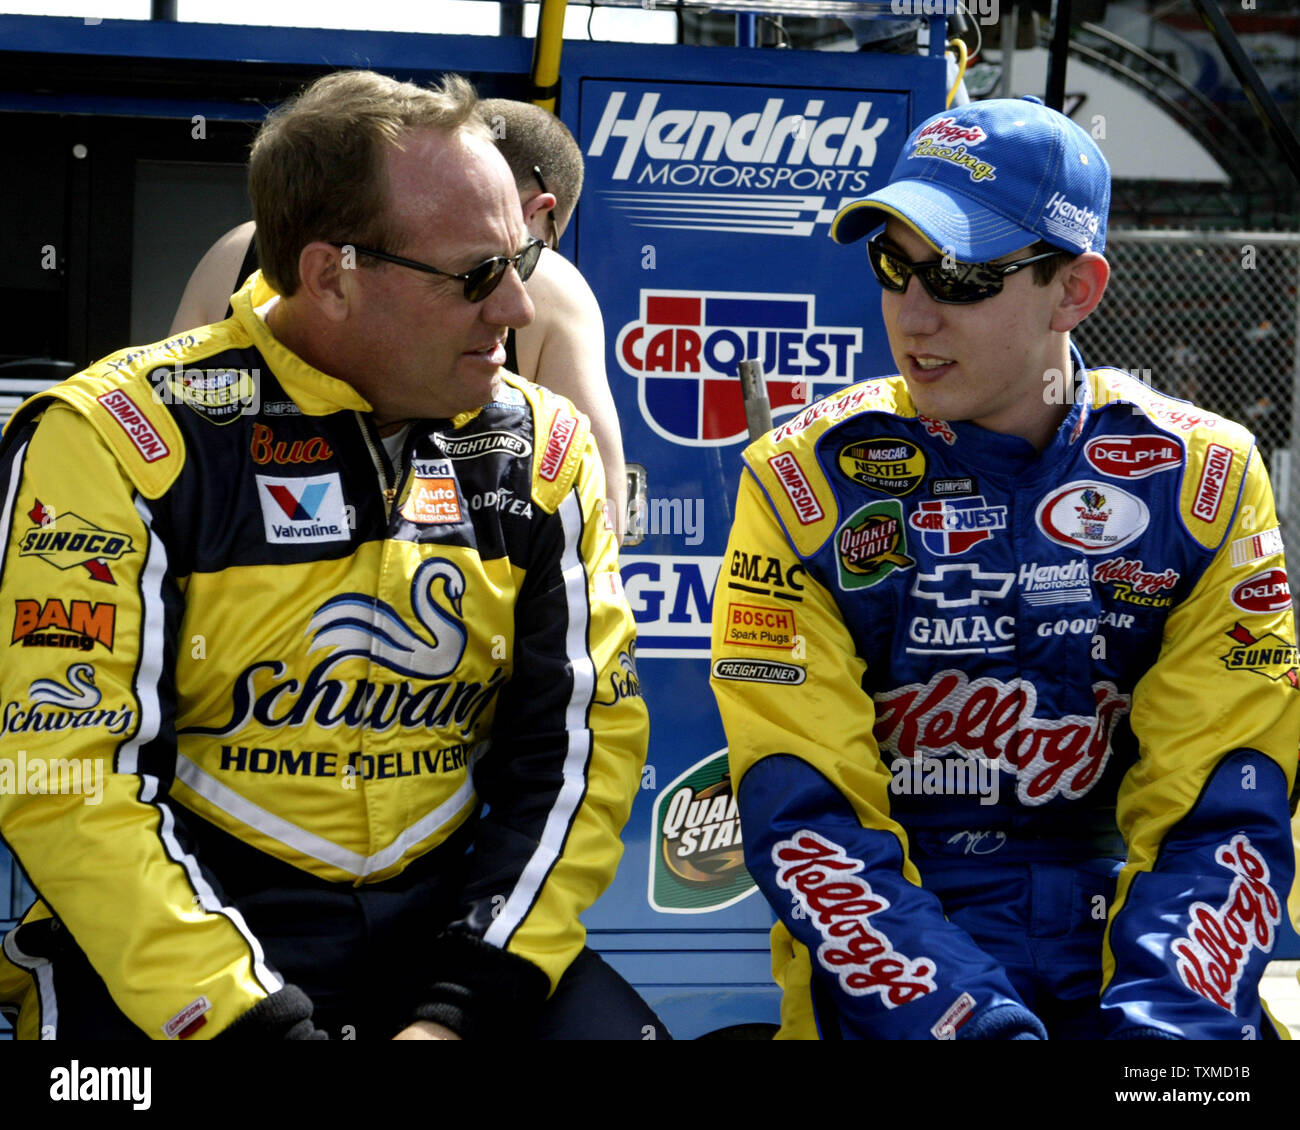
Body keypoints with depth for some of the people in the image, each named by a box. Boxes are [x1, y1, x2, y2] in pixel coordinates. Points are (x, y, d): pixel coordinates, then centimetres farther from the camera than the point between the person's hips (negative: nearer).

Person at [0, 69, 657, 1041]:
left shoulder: (542, 448, 5)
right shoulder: (116, 440, -9)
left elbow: (583, 738, 5)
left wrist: (465, 1005, -9)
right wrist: (259, 1025, -19)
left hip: (444, 914, 4)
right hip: (180, 926, -3)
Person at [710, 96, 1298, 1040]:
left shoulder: (1202, 477, 1)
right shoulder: (806, 479, -1)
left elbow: (1223, 813, -2)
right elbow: (804, 813, -7)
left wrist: (1160, 1024, -20)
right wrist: (976, 1024, -20)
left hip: (1121, 934, 2)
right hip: (888, 957, -2)